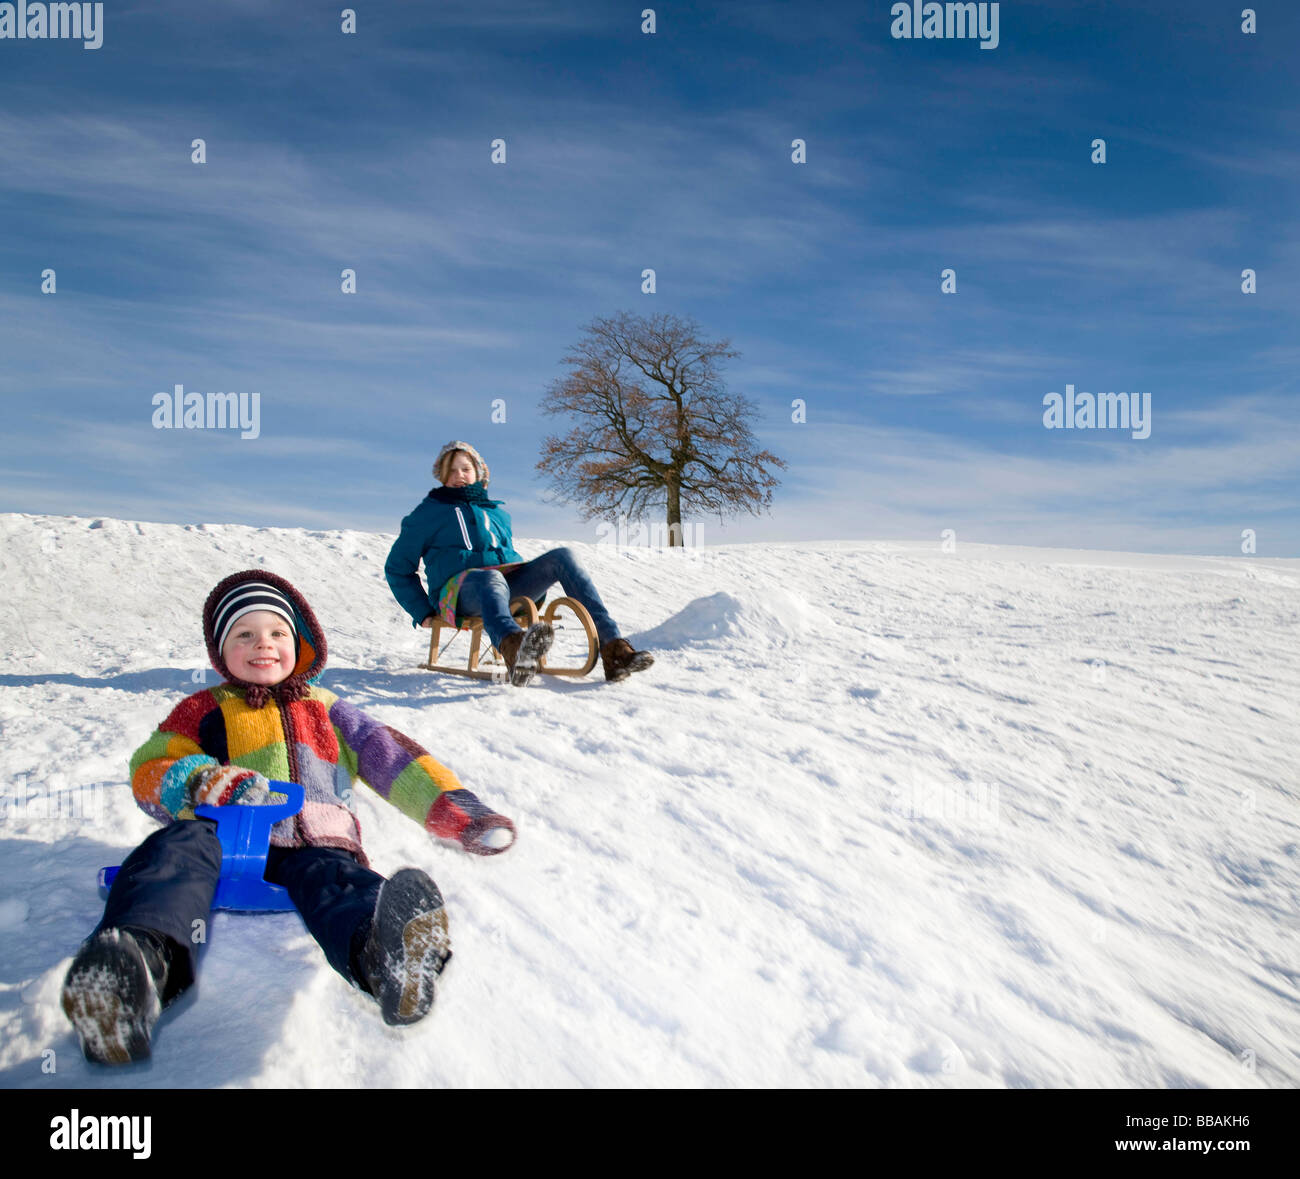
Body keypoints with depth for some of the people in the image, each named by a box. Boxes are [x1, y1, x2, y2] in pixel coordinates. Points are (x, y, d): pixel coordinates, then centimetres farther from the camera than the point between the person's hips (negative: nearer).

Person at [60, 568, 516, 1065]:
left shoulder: (324, 710, 28)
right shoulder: (204, 710, 25)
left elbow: (394, 760, 23)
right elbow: (150, 771, 13)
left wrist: (454, 810, 10)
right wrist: (202, 782, -11)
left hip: (313, 842, 0)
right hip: (224, 836, 1)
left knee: (330, 876, -34)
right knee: (182, 844, -33)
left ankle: (383, 952, -69)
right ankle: (144, 958, -64)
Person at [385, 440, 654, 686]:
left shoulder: (498, 512, 31)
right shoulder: (428, 512, 19)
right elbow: (398, 568, 19)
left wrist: (531, 587, 18)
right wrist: (423, 612, 6)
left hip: (510, 579, 5)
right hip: (460, 586, -4)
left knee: (563, 556, -20)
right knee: (491, 579, -41)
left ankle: (612, 647, -36)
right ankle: (514, 647, -79)